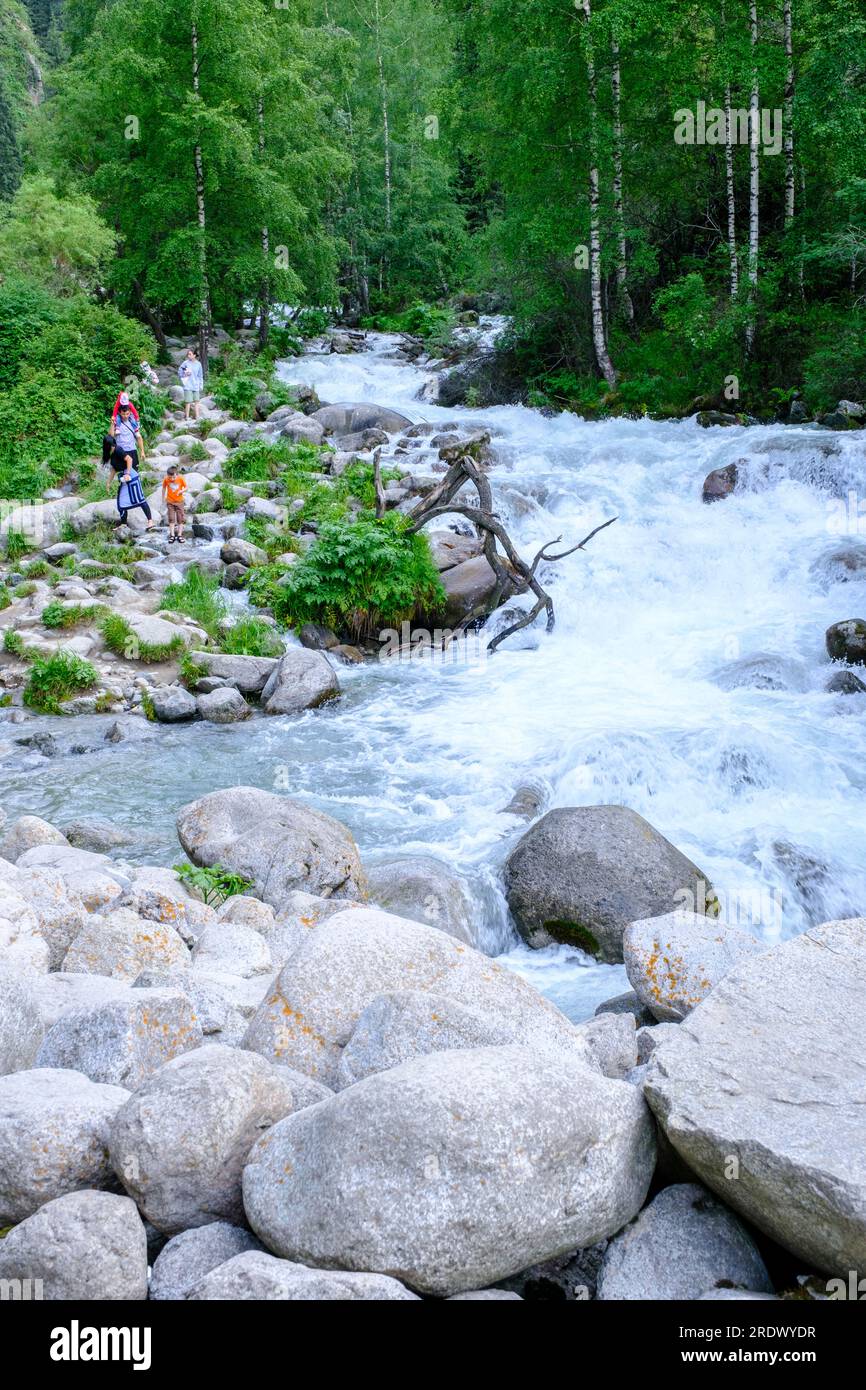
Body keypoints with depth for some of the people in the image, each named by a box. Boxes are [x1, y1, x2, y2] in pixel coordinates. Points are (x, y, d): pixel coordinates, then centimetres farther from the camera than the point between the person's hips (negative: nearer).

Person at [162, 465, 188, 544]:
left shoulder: (181, 479, -15)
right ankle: (172, 535, 7)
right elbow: (164, 488, 4)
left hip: (179, 501, 0)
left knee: (180, 519, 3)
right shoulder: (166, 479, -12)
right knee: (171, 519, 2)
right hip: (170, 502, 0)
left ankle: (179, 535, 12)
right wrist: (163, 498, 8)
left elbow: (186, 487, -5)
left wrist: (181, 491, -25)